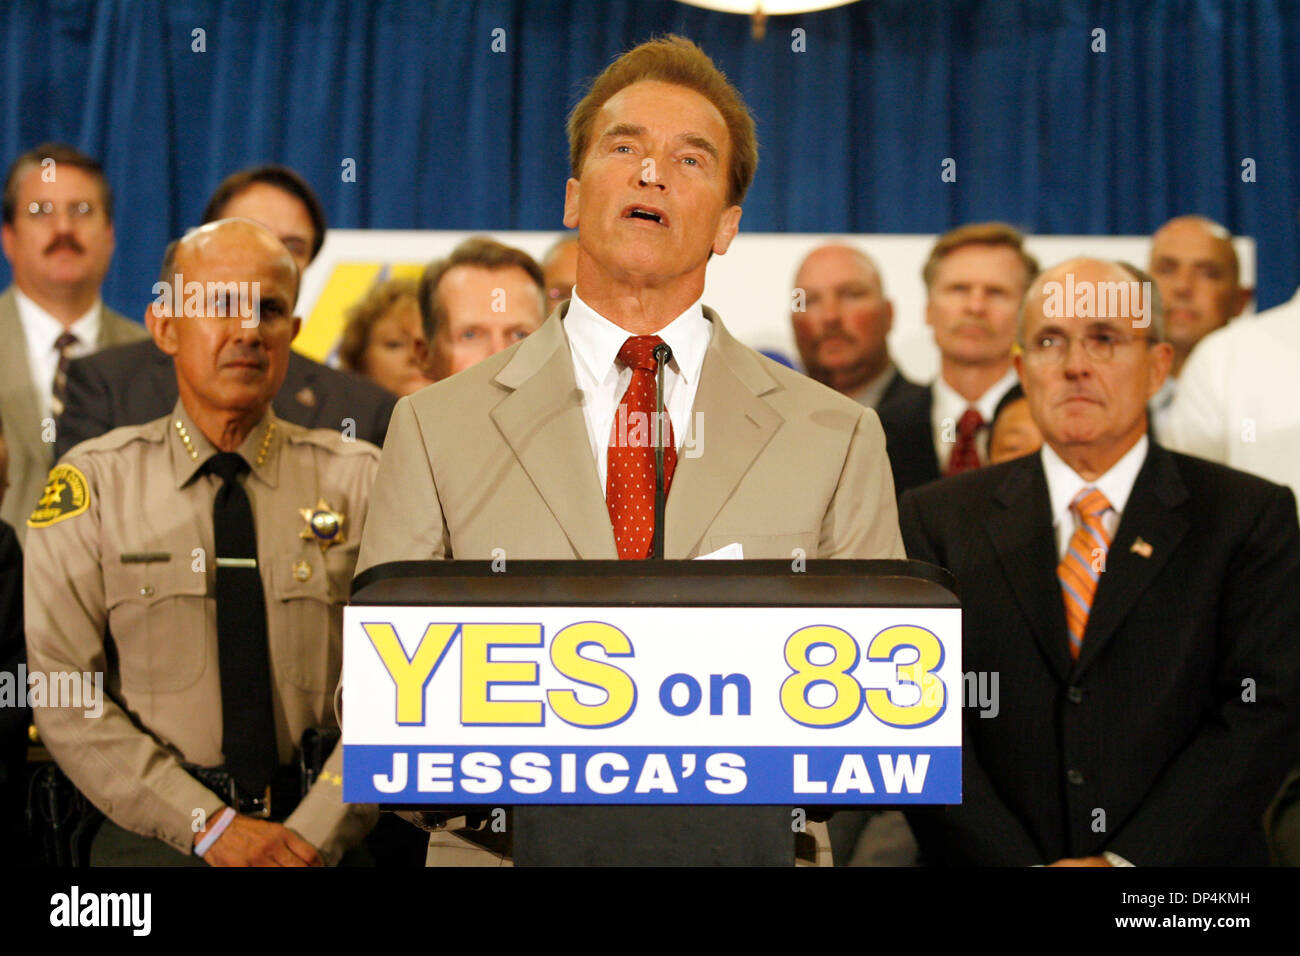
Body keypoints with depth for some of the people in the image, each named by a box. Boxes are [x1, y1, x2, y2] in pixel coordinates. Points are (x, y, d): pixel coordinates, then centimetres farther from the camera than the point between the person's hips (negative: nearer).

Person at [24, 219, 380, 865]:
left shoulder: (359, 480, 5)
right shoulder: (94, 483, 2)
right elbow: (65, 696, -5)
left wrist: (313, 833, -15)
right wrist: (211, 828, -12)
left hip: (324, 841, 0)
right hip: (154, 837, 0)